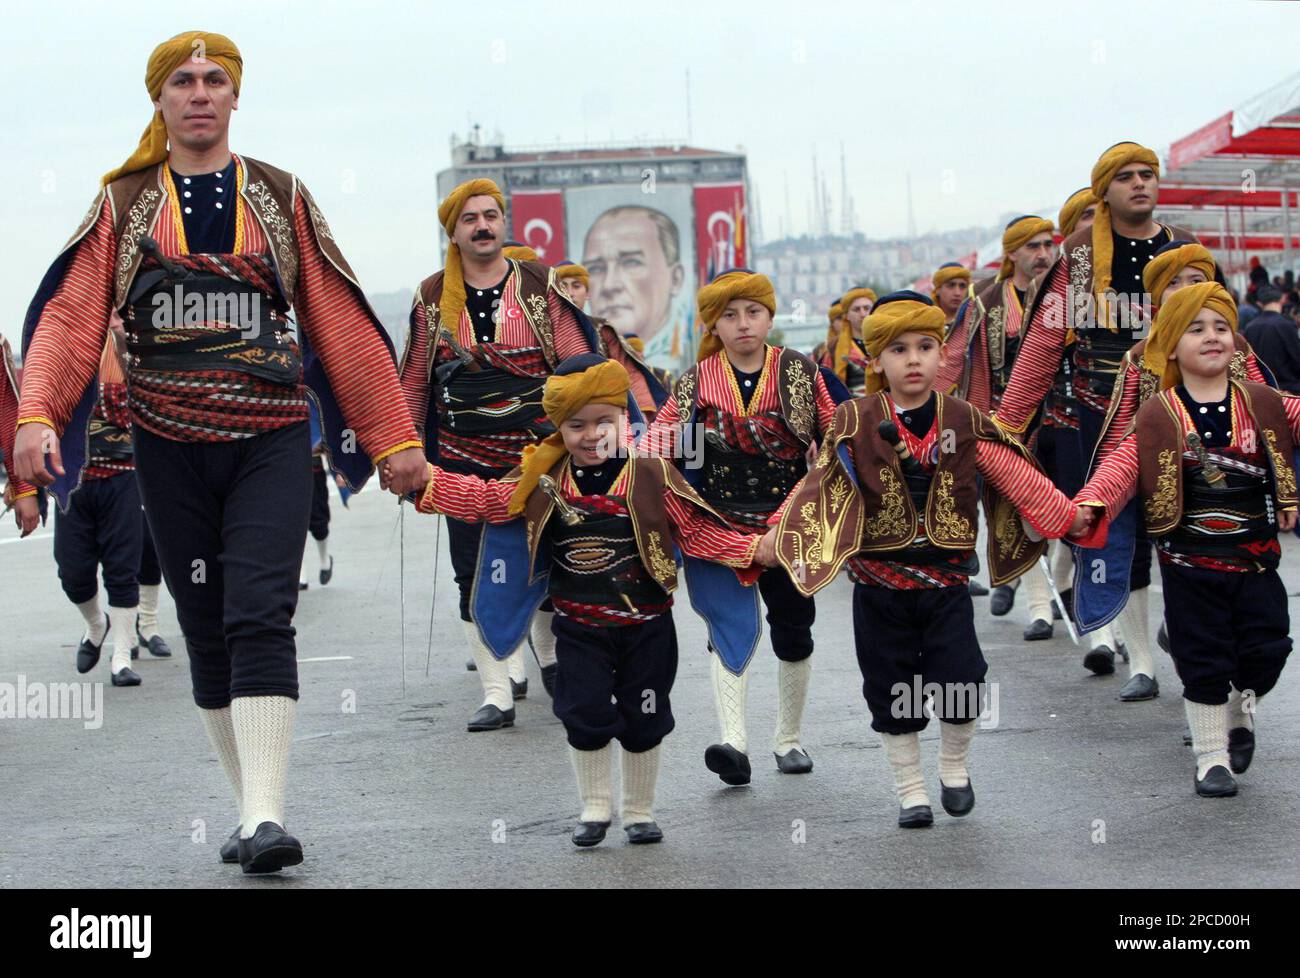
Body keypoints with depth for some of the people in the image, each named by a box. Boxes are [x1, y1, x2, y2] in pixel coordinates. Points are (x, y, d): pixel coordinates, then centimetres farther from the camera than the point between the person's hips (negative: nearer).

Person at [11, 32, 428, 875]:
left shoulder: (282, 199, 9)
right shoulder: (124, 205, 8)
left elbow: (341, 326, 8)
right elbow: (73, 316, -4)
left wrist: (395, 436, 6)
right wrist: (36, 414, -21)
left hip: (272, 442, -2)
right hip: (170, 448, 2)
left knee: (260, 617, -16)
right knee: (207, 632, 5)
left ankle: (267, 818, -23)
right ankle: (250, 806, 17)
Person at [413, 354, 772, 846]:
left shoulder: (651, 476, -9)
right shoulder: (543, 481, -3)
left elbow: (697, 531, -6)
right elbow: (483, 498, 3)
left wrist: (753, 549, -16)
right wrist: (423, 480, -5)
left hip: (646, 624, -1)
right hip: (579, 626, 1)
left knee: (643, 721, 8)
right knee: (585, 715, 0)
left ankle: (639, 810, 26)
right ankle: (594, 806, 21)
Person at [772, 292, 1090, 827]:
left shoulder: (964, 422, 0)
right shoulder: (855, 424, -4)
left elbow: (1017, 476, 5)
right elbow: (819, 489, -5)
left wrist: (1067, 515, 6)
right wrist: (779, 540, -13)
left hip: (946, 581, 0)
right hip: (879, 583, 0)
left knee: (961, 682, -7)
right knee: (892, 692, 7)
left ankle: (954, 768, 21)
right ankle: (910, 791, 22)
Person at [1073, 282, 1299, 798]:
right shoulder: (1158, 418, -6)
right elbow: (1123, 466, -13)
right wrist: (1090, 504, -29)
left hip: (1255, 560, 2)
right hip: (1189, 563, -2)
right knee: (1203, 663, 4)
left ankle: (1242, 710, 36)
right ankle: (1212, 754, 19)